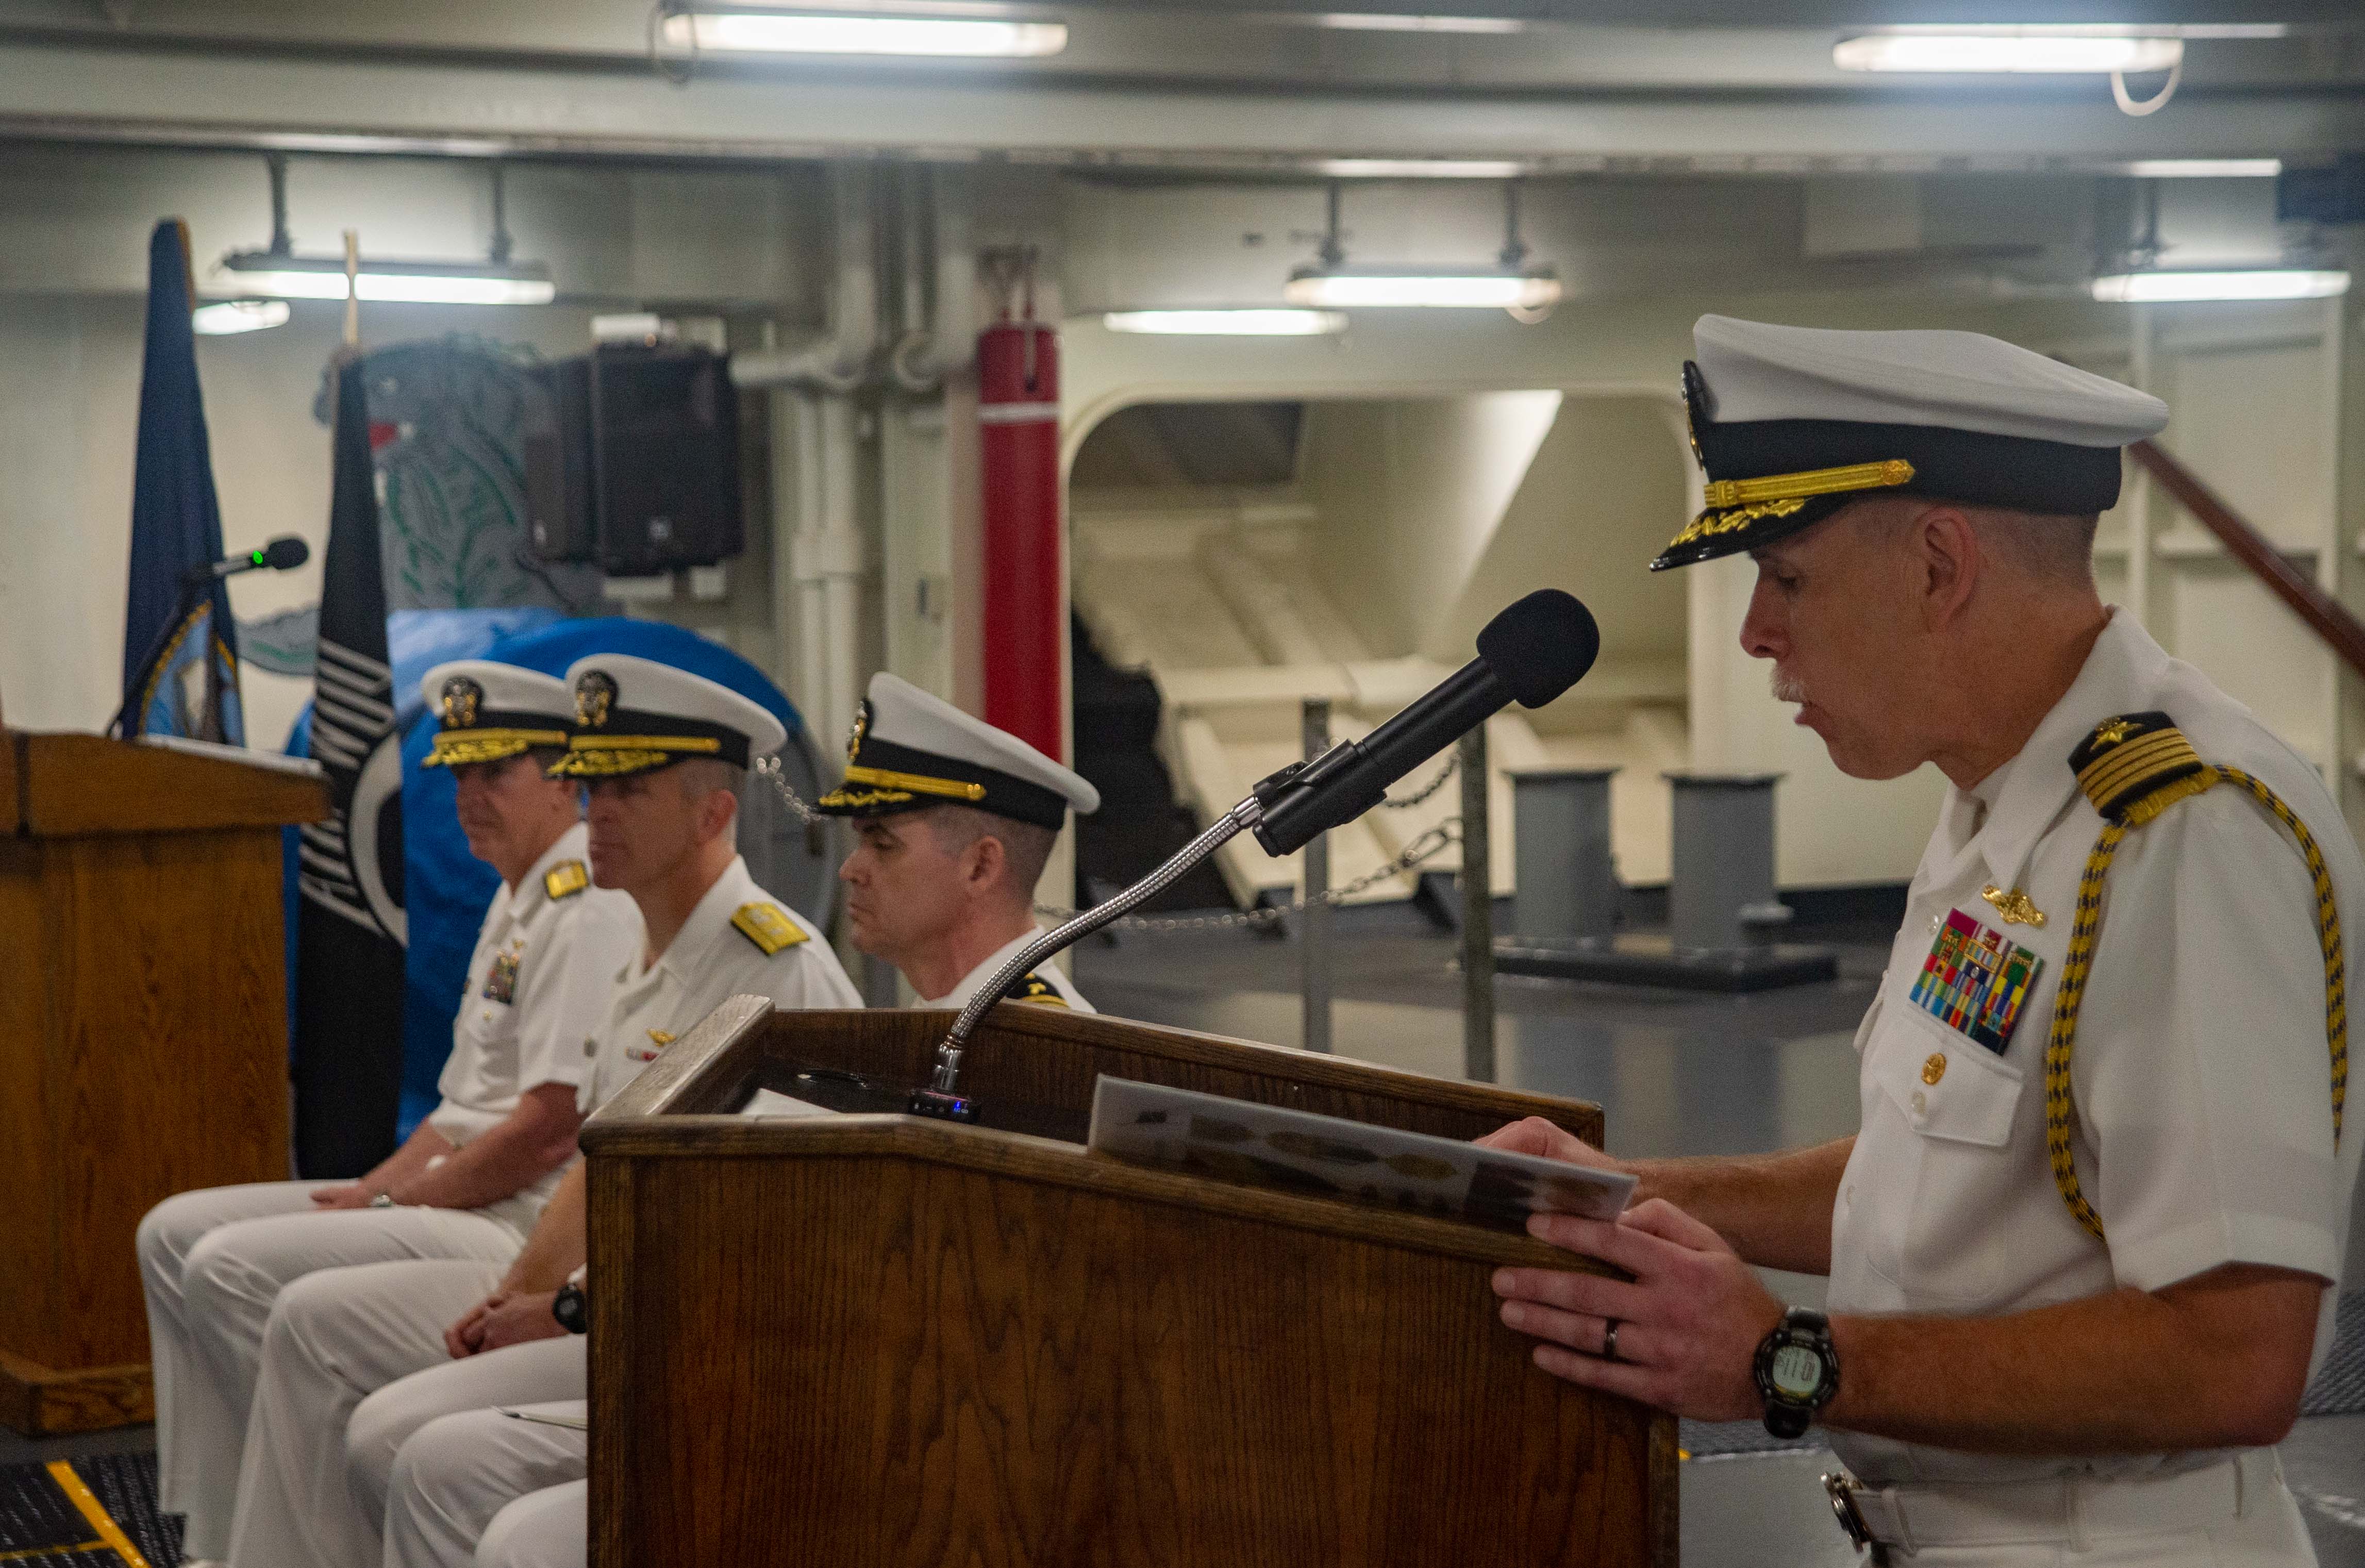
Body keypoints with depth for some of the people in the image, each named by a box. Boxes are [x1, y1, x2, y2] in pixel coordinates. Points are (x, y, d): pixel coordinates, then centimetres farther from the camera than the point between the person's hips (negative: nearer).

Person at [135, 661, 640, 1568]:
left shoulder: (593, 907, -15)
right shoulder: (518, 900, 19)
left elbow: (552, 1127, -21)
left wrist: (400, 1202, -12)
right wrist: (373, 1189, 7)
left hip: (526, 1226, -11)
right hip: (455, 1200, 11)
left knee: (233, 1267, -21)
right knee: (176, 1234, 8)